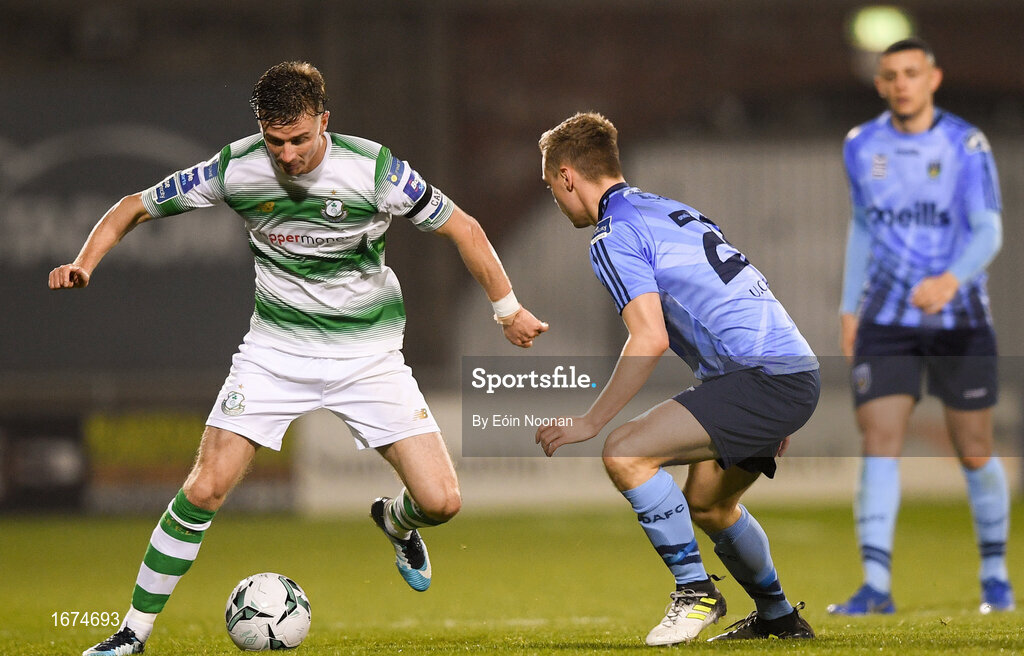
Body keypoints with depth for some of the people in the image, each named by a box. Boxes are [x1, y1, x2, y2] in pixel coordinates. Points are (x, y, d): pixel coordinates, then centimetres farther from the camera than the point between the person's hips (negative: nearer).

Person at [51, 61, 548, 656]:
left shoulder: (374, 170, -18)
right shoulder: (235, 169, -13)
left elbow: (462, 228, -4)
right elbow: (135, 208, -1)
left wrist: (509, 310, 1)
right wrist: (85, 263, -18)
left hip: (368, 354, 0)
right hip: (276, 349, 0)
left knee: (441, 502, -10)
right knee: (205, 491, -13)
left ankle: (396, 521, 29)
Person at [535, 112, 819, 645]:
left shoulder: (614, 237, -7)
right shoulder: (670, 211, 23)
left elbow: (651, 340, -18)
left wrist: (590, 422, -12)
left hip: (765, 378, -10)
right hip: (798, 371, 10)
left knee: (625, 454, -17)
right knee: (707, 504, 26)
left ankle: (694, 592, -10)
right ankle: (779, 619, 41)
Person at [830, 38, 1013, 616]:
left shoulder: (966, 145, -7)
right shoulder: (861, 147, 5)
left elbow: (989, 231, -14)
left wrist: (951, 279, -32)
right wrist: (850, 308, 15)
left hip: (959, 319, -2)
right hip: (886, 323, 2)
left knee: (976, 454, 5)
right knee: (879, 446, -11)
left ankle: (996, 575, 24)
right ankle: (876, 587, -14)